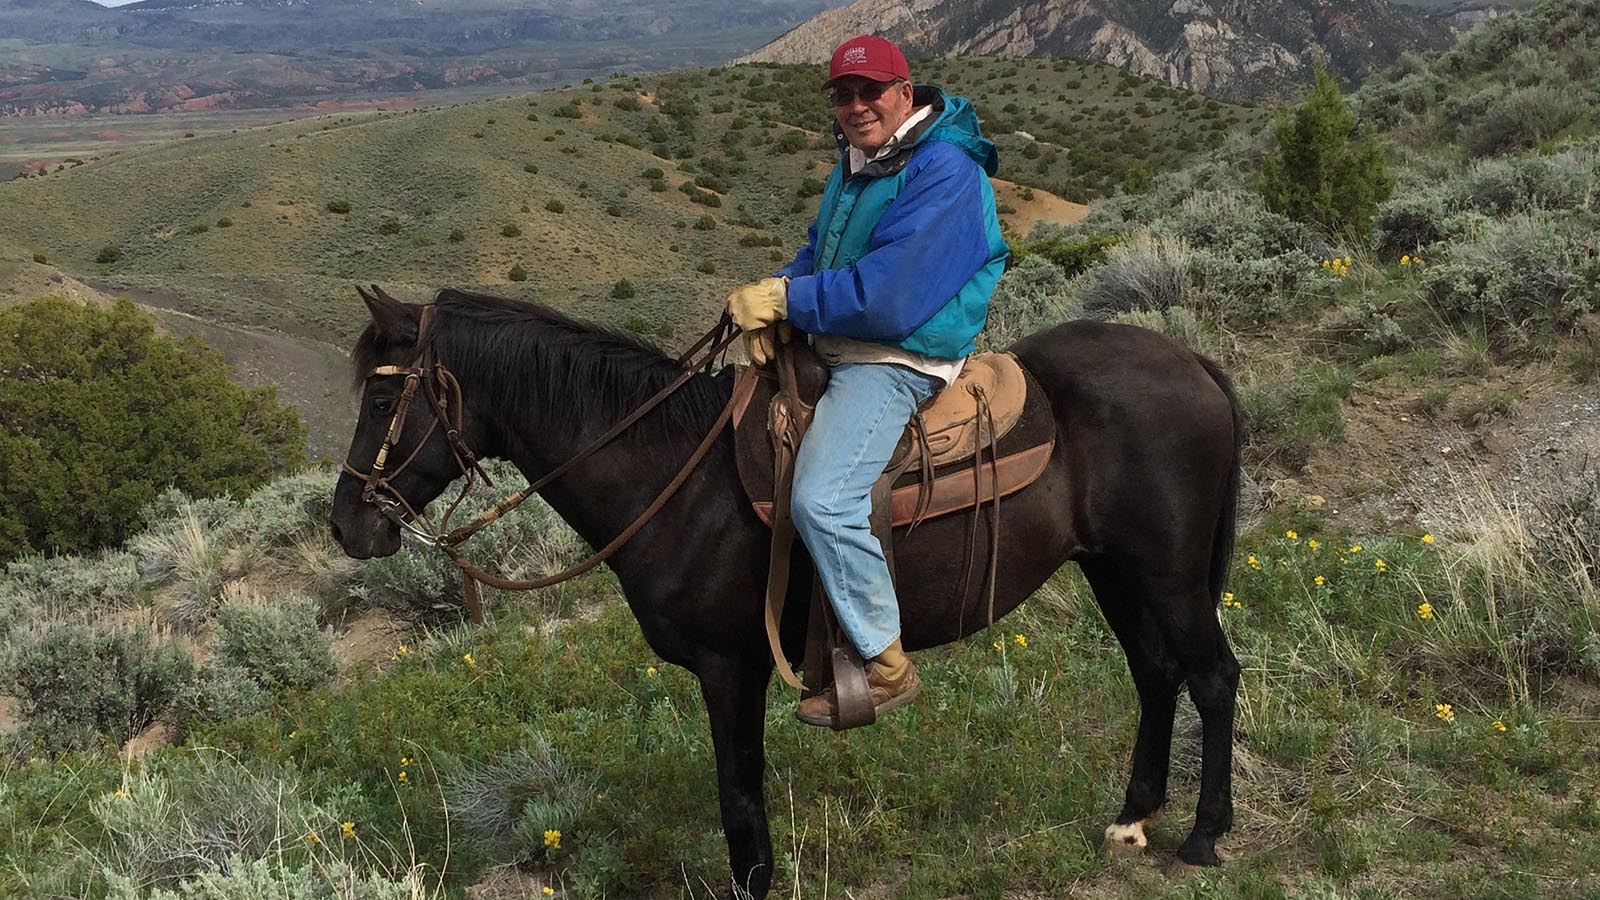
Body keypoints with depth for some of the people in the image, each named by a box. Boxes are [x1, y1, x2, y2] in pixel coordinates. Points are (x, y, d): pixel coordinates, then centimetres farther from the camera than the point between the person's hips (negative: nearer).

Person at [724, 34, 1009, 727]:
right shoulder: (854, 167, 13)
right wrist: (772, 307, -5)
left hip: (897, 358, -11)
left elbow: (889, 294, -25)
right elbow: (817, 254, 17)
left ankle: (886, 666, -13)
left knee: (822, 501, -28)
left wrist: (783, 299, -17)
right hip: (835, 348, 11)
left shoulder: (944, 171, -18)